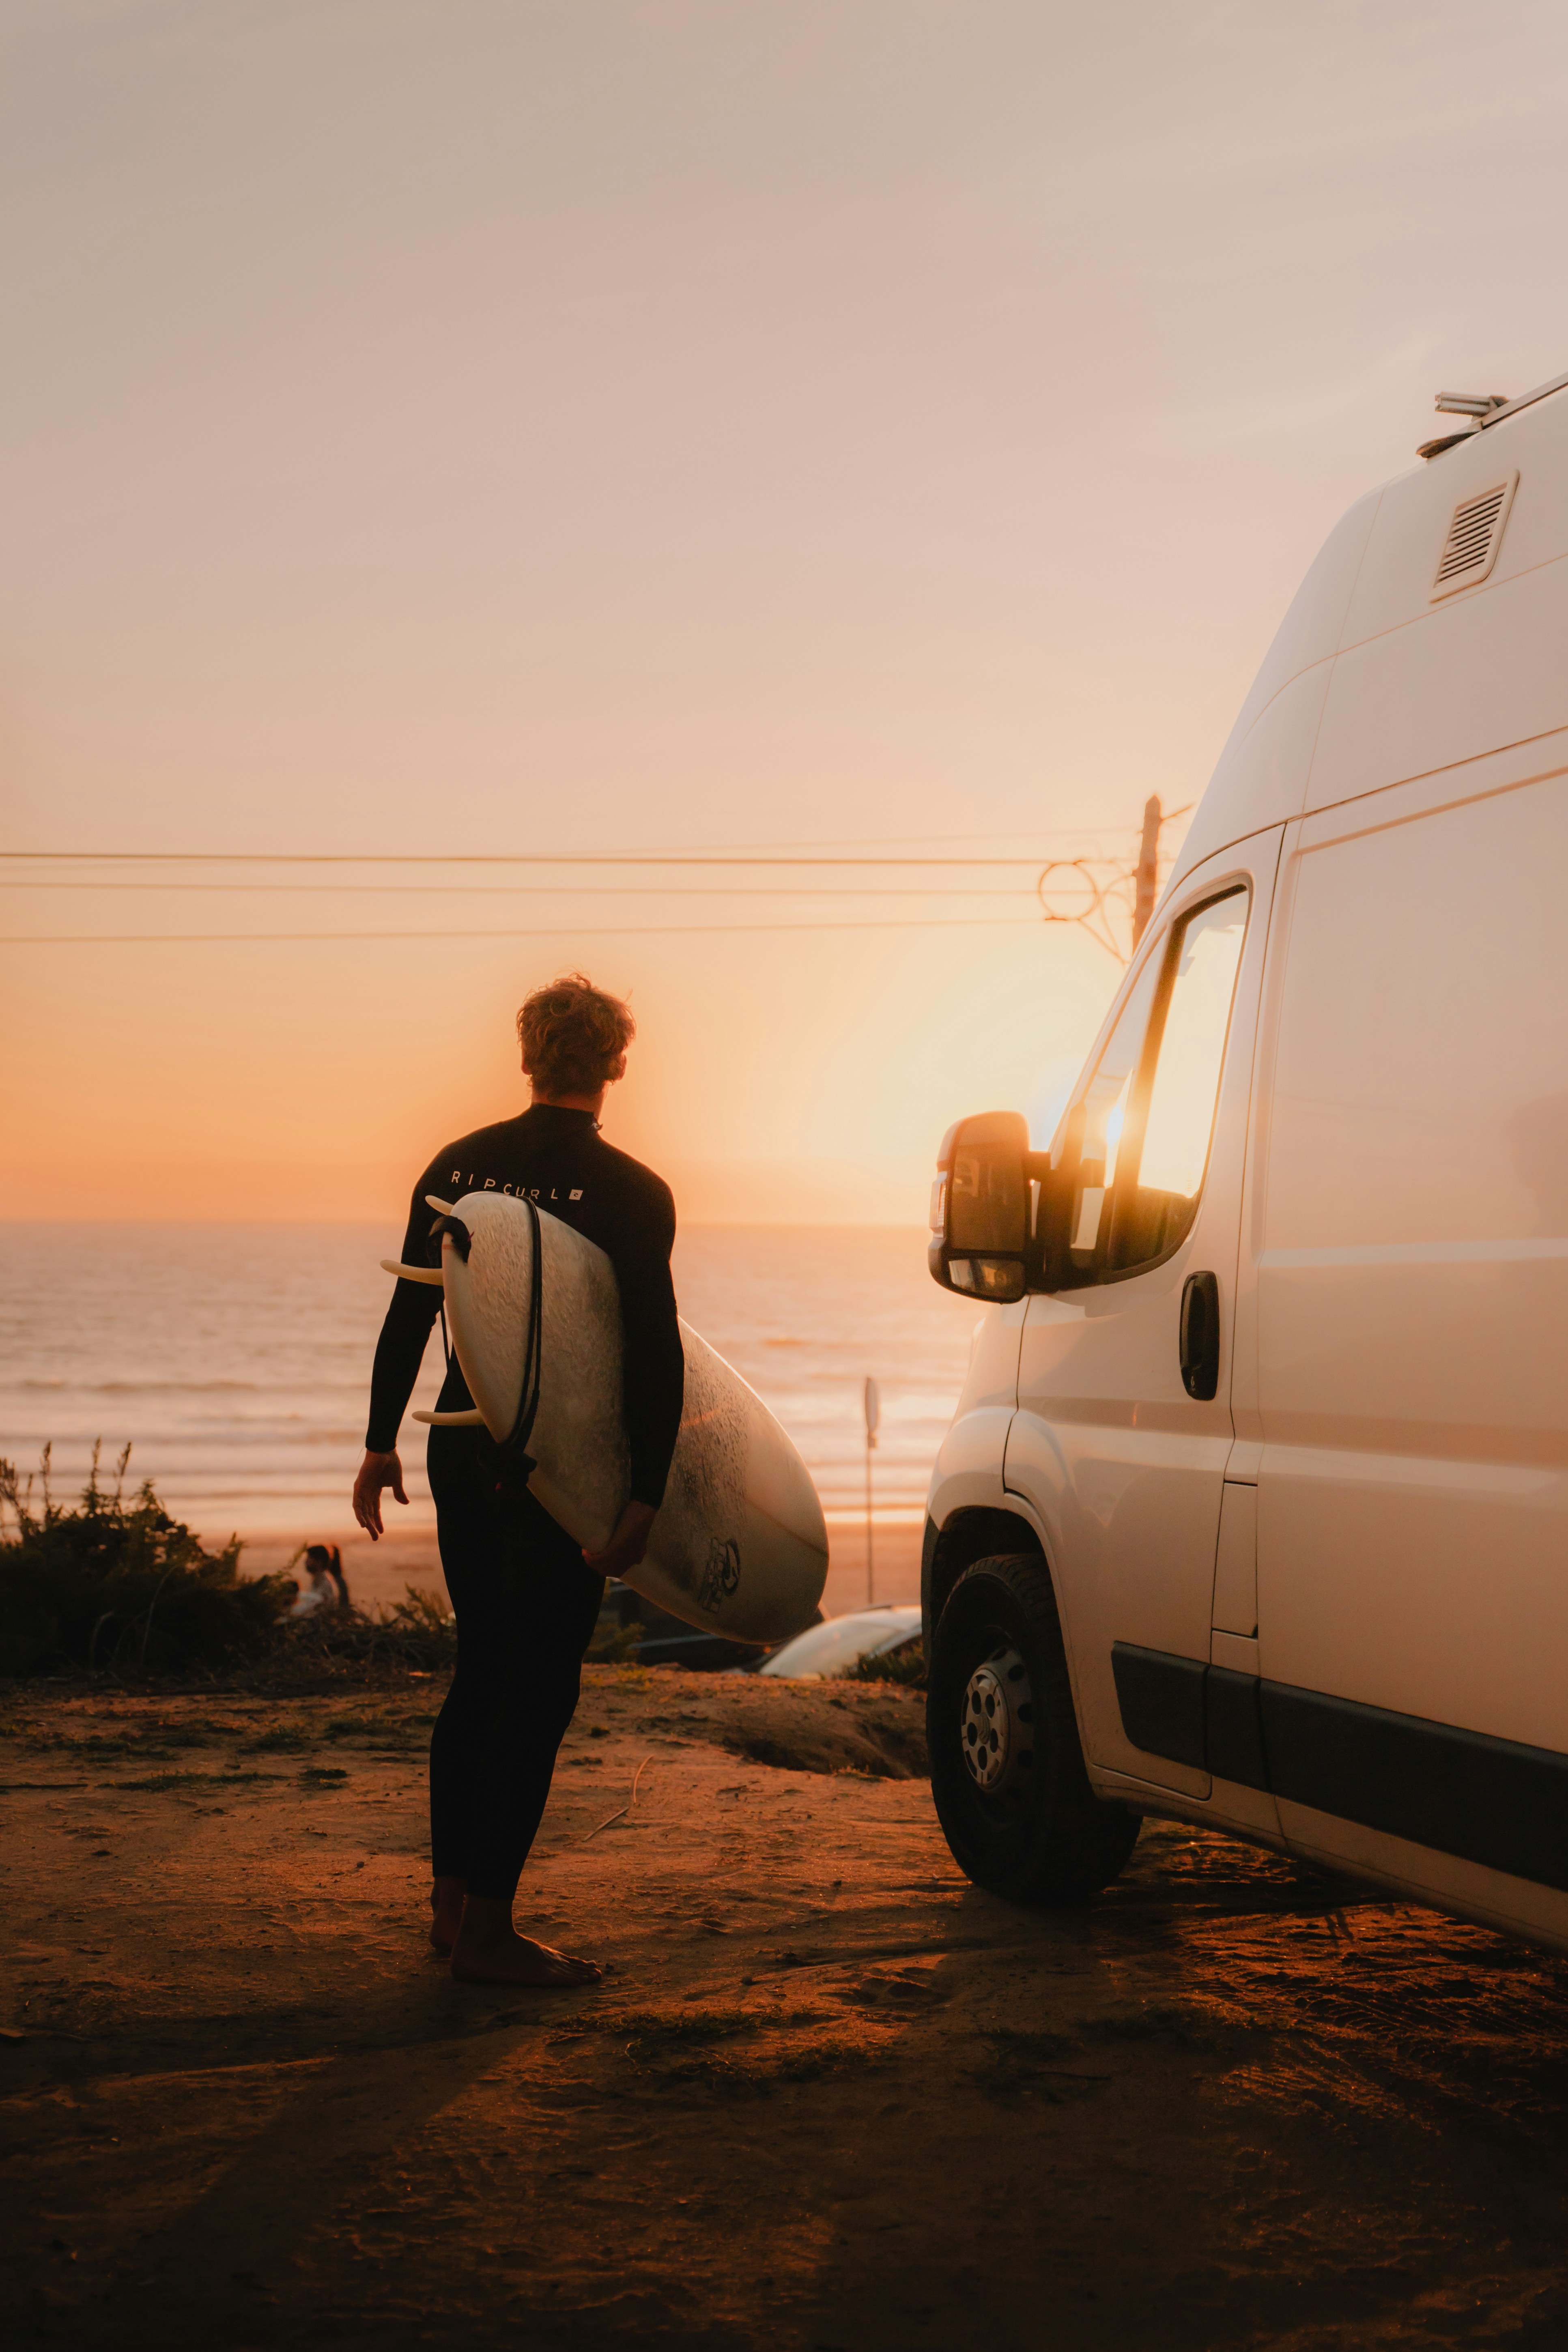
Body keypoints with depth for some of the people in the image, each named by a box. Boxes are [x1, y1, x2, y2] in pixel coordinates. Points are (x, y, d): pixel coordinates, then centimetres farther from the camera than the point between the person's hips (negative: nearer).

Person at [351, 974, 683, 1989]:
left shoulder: (458, 1165, 5)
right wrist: (646, 1495, -13)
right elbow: (655, 1354, -14)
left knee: (483, 1673, 17)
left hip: (463, 1454, 6)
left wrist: (380, 1444, 17)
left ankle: (453, 1898, 23)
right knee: (539, 1687, 1)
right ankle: (488, 1925, 1)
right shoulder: (630, 1193, -10)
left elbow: (409, 1314, 9)